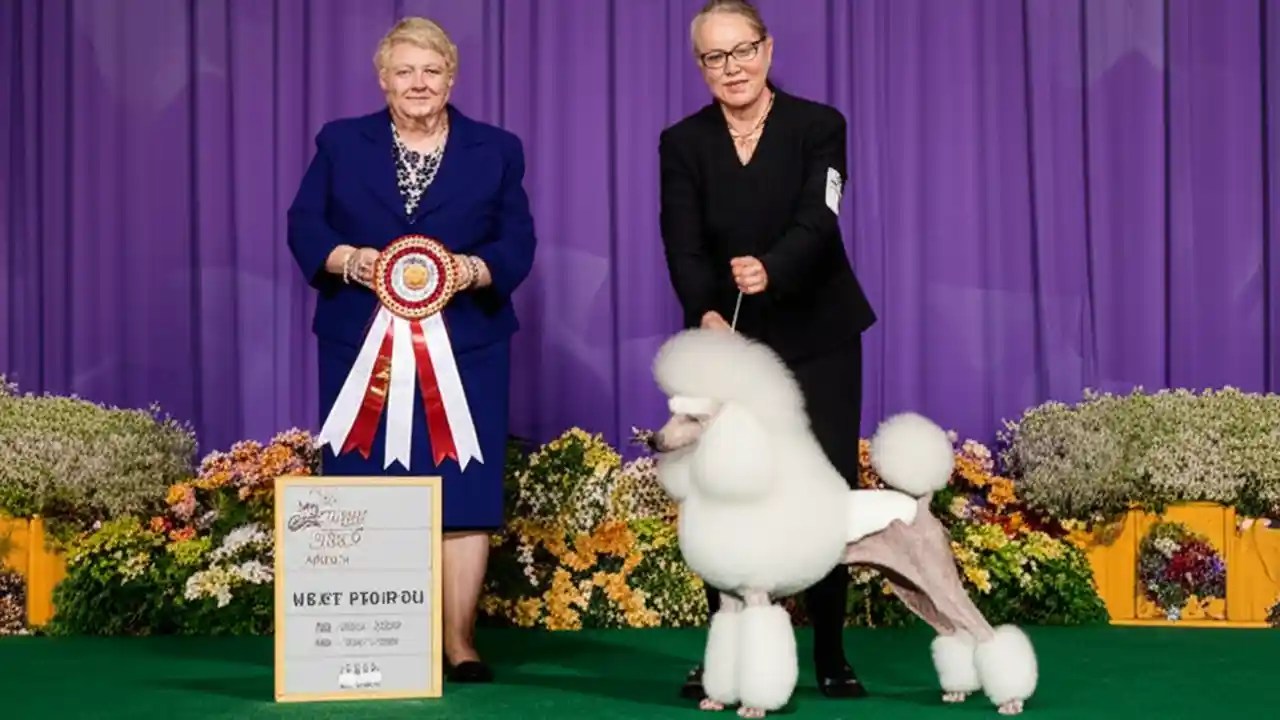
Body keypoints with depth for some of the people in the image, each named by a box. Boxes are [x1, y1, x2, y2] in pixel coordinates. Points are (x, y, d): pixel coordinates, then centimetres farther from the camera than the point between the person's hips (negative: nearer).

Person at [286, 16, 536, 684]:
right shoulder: (340, 143, 9)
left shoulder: (496, 150, 9)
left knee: (463, 492, -2)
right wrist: (347, 260, -15)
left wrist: (473, 270, -17)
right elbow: (303, 227, 5)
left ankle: (459, 643, 5)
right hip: (361, 344, 0)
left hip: (464, 347, 0)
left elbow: (517, 242, 4)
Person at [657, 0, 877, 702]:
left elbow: (817, 222, -21)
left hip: (816, 340, -1)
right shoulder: (683, 144, -1)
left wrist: (769, 270, -42)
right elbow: (683, 246, -13)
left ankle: (831, 656, 14)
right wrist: (706, 314, -33)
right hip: (726, 342, 1)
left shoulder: (818, 126, -5)